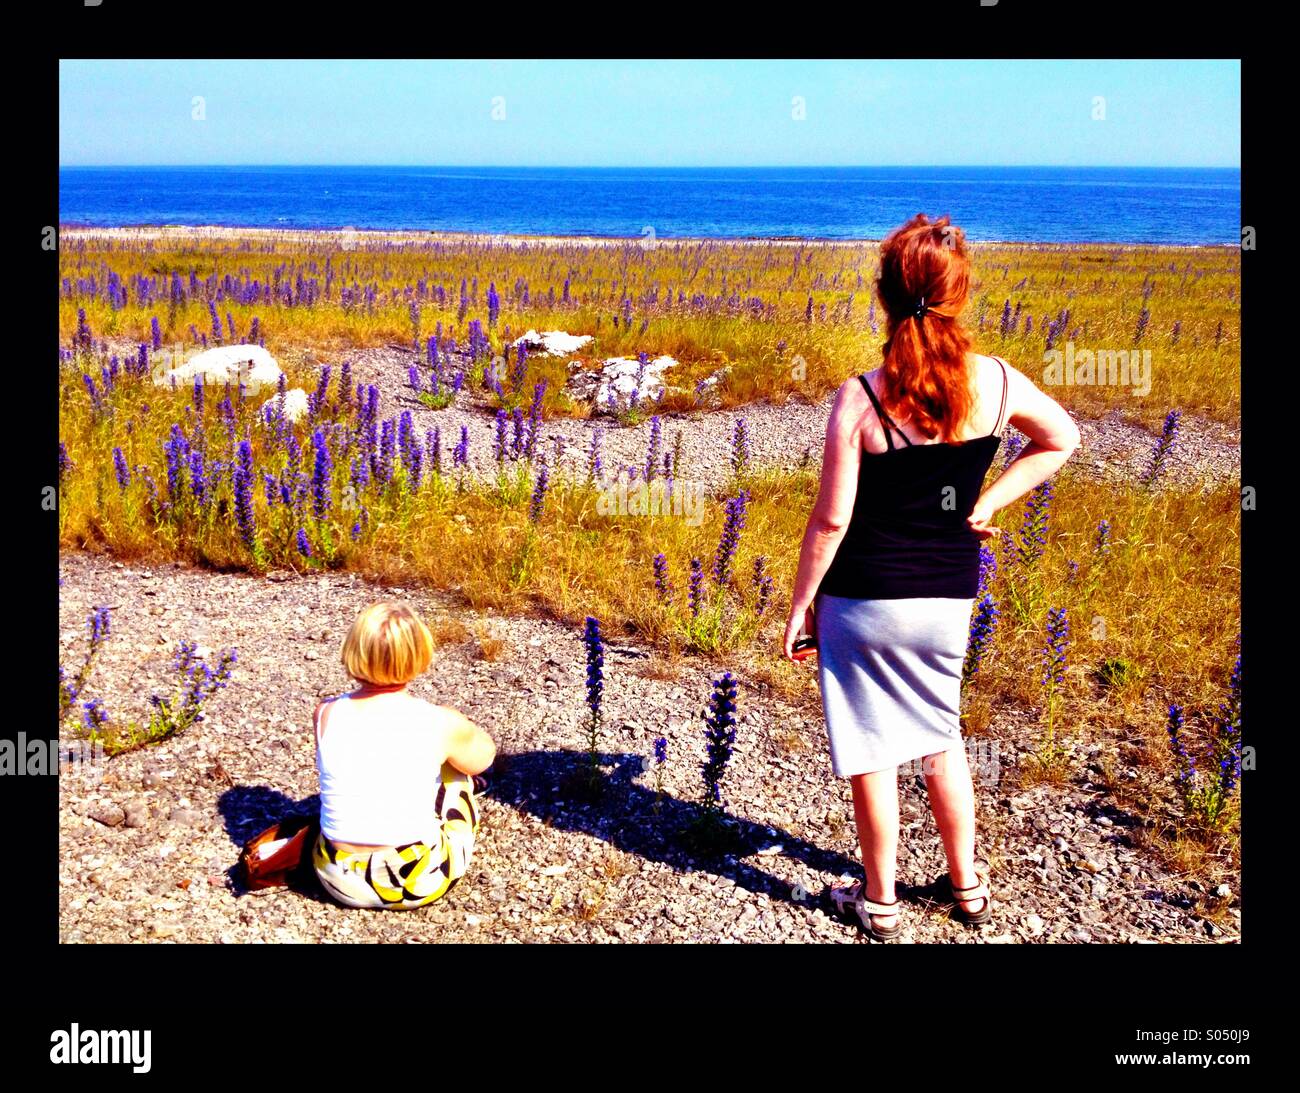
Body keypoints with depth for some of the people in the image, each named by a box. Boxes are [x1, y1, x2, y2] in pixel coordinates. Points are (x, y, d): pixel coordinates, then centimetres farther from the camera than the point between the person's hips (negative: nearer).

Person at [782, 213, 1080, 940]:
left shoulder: (860, 399, -18)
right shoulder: (997, 382, -7)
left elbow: (832, 519, -14)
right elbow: (1063, 439, 12)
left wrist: (800, 603, -3)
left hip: (864, 600, -3)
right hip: (949, 599, 4)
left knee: (873, 751, 12)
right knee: (942, 737, 24)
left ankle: (880, 901, 27)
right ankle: (968, 886, 36)